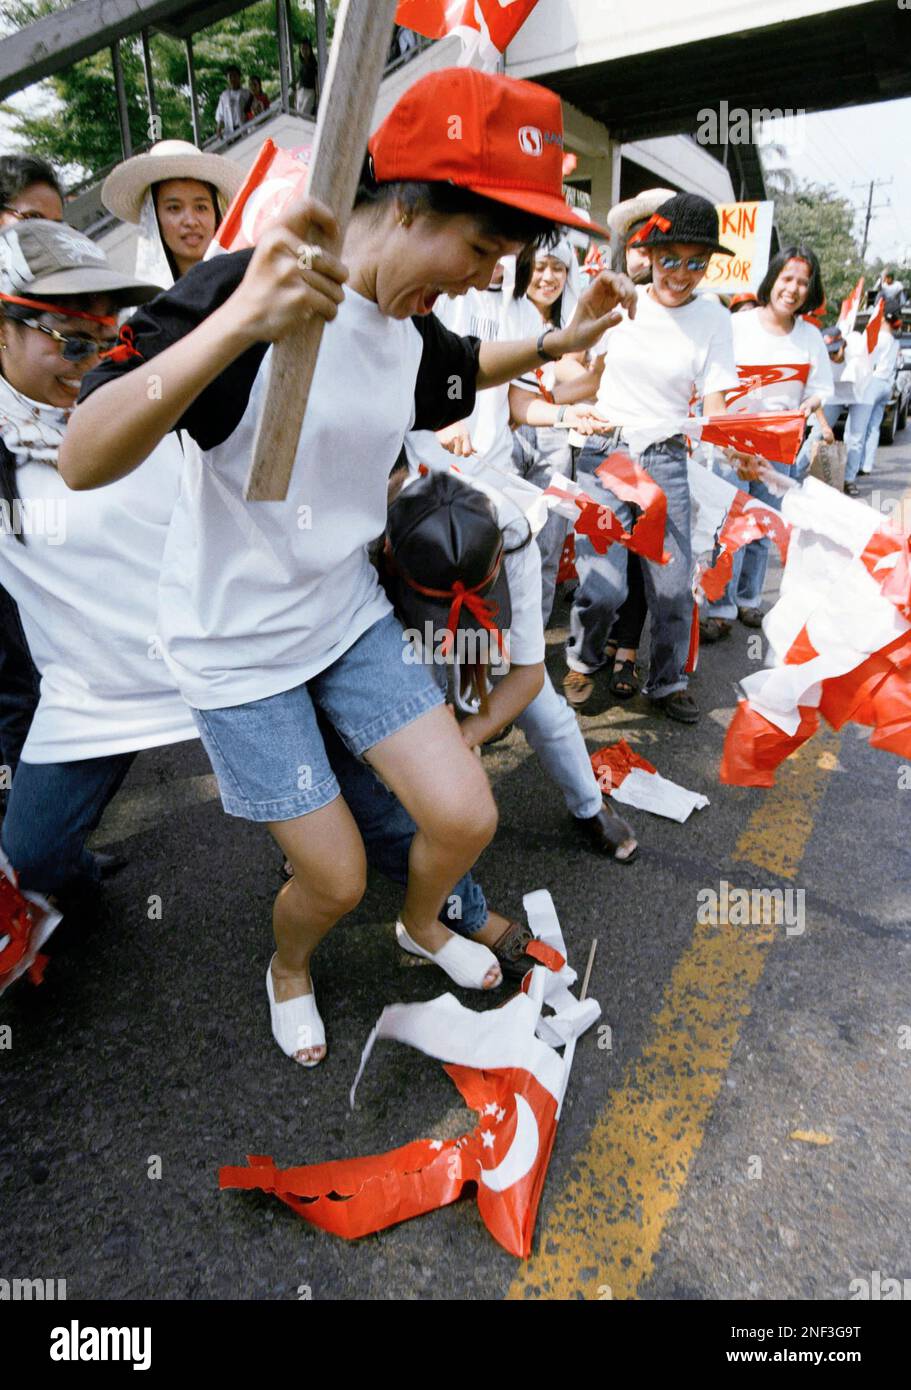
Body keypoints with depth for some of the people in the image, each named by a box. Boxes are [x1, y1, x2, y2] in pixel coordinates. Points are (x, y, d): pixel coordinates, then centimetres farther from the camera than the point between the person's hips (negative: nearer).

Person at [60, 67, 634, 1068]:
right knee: (336, 878, 1)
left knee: (465, 819, 0)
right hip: (236, 648, -5)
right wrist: (241, 318, -45)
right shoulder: (232, 290, -21)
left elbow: (462, 377, 26)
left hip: (350, 617, 6)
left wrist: (560, 340, 9)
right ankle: (287, 970, 40)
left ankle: (422, 922, 37)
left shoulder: (414, 334, 0)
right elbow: (83, 460, -31)